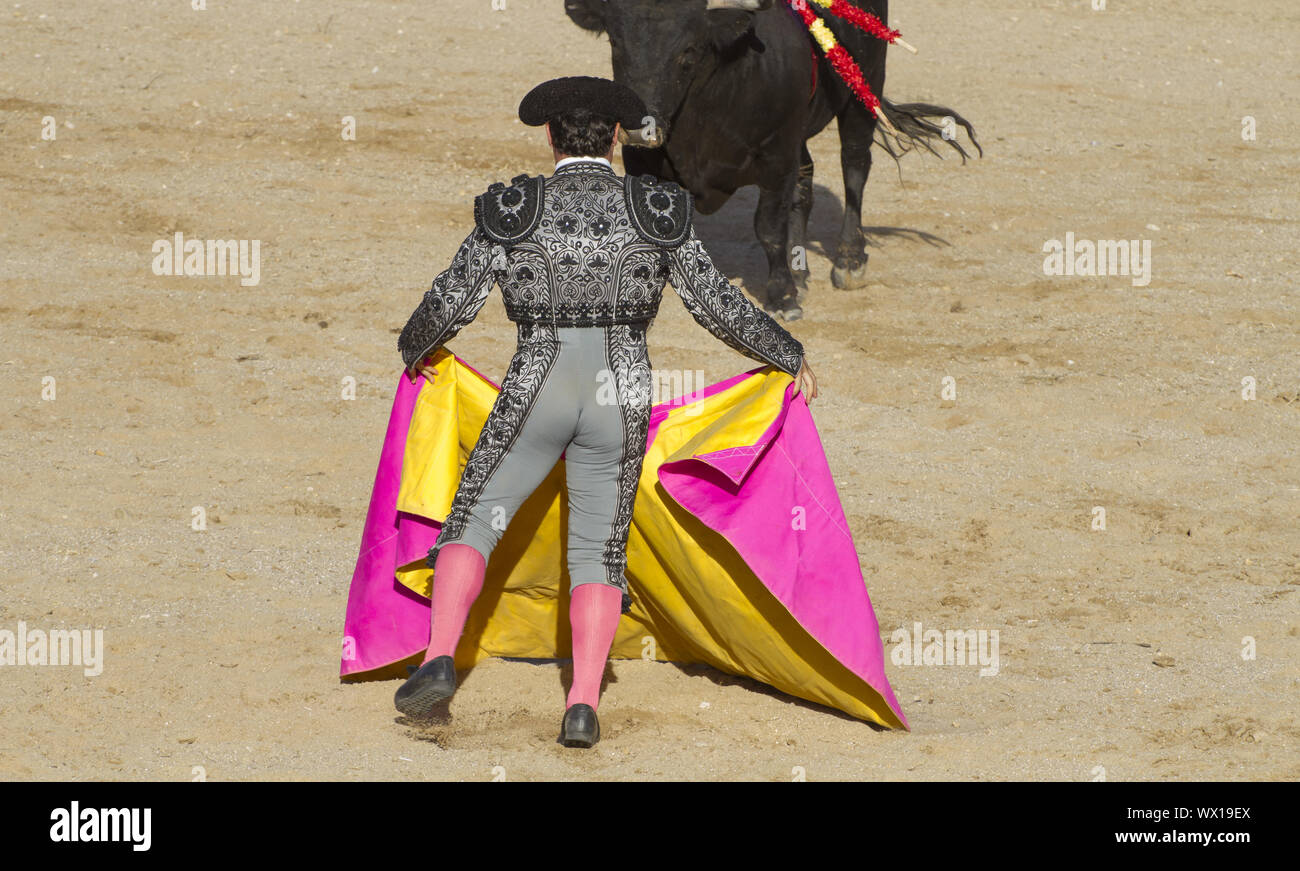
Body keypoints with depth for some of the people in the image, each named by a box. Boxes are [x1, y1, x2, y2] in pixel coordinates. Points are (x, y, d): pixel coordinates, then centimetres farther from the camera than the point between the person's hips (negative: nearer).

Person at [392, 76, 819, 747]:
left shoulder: (513, 212, -1)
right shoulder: (656, 213, 1)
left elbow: (452, 300, 3)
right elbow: (718, 303, 5)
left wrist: (414, 349, 24)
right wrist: (790, 358, 17)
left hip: (534, 395, -1)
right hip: (619, 399, 1)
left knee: (474, 521, 10)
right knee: (598, 549, 9)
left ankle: (439, 660, -9)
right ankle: (583, 704, -5)